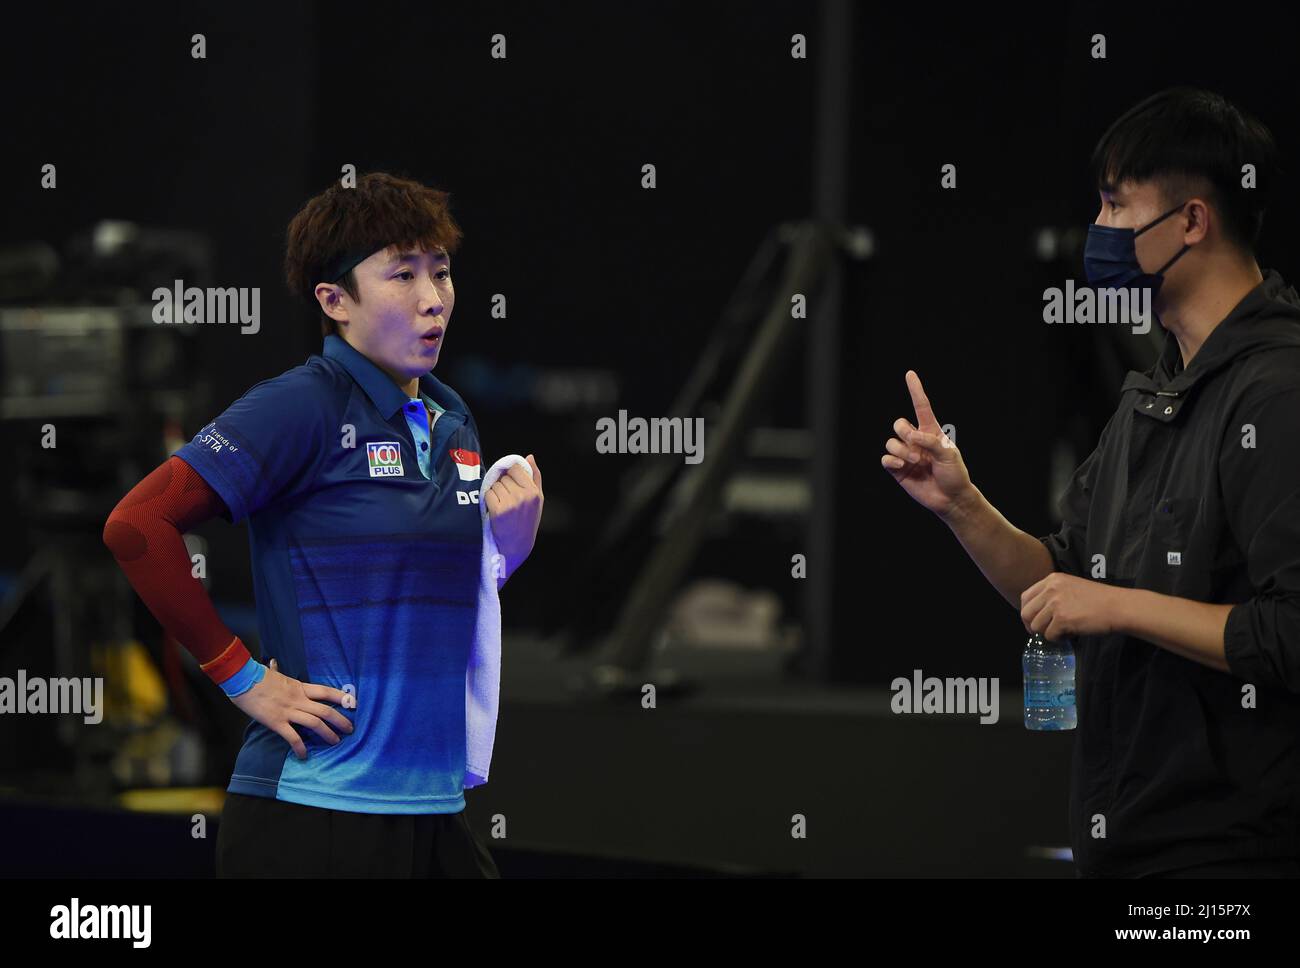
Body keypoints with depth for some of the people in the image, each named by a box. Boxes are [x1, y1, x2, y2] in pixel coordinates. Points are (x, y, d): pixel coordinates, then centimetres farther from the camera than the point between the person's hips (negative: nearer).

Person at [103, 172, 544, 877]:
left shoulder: (452, 422, 13)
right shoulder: (305, 405, -10)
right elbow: (137, 526, -17)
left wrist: (510, 544, 1)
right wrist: (243, 680, -13)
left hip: (433, 813, 7)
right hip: (313, 814, -7)